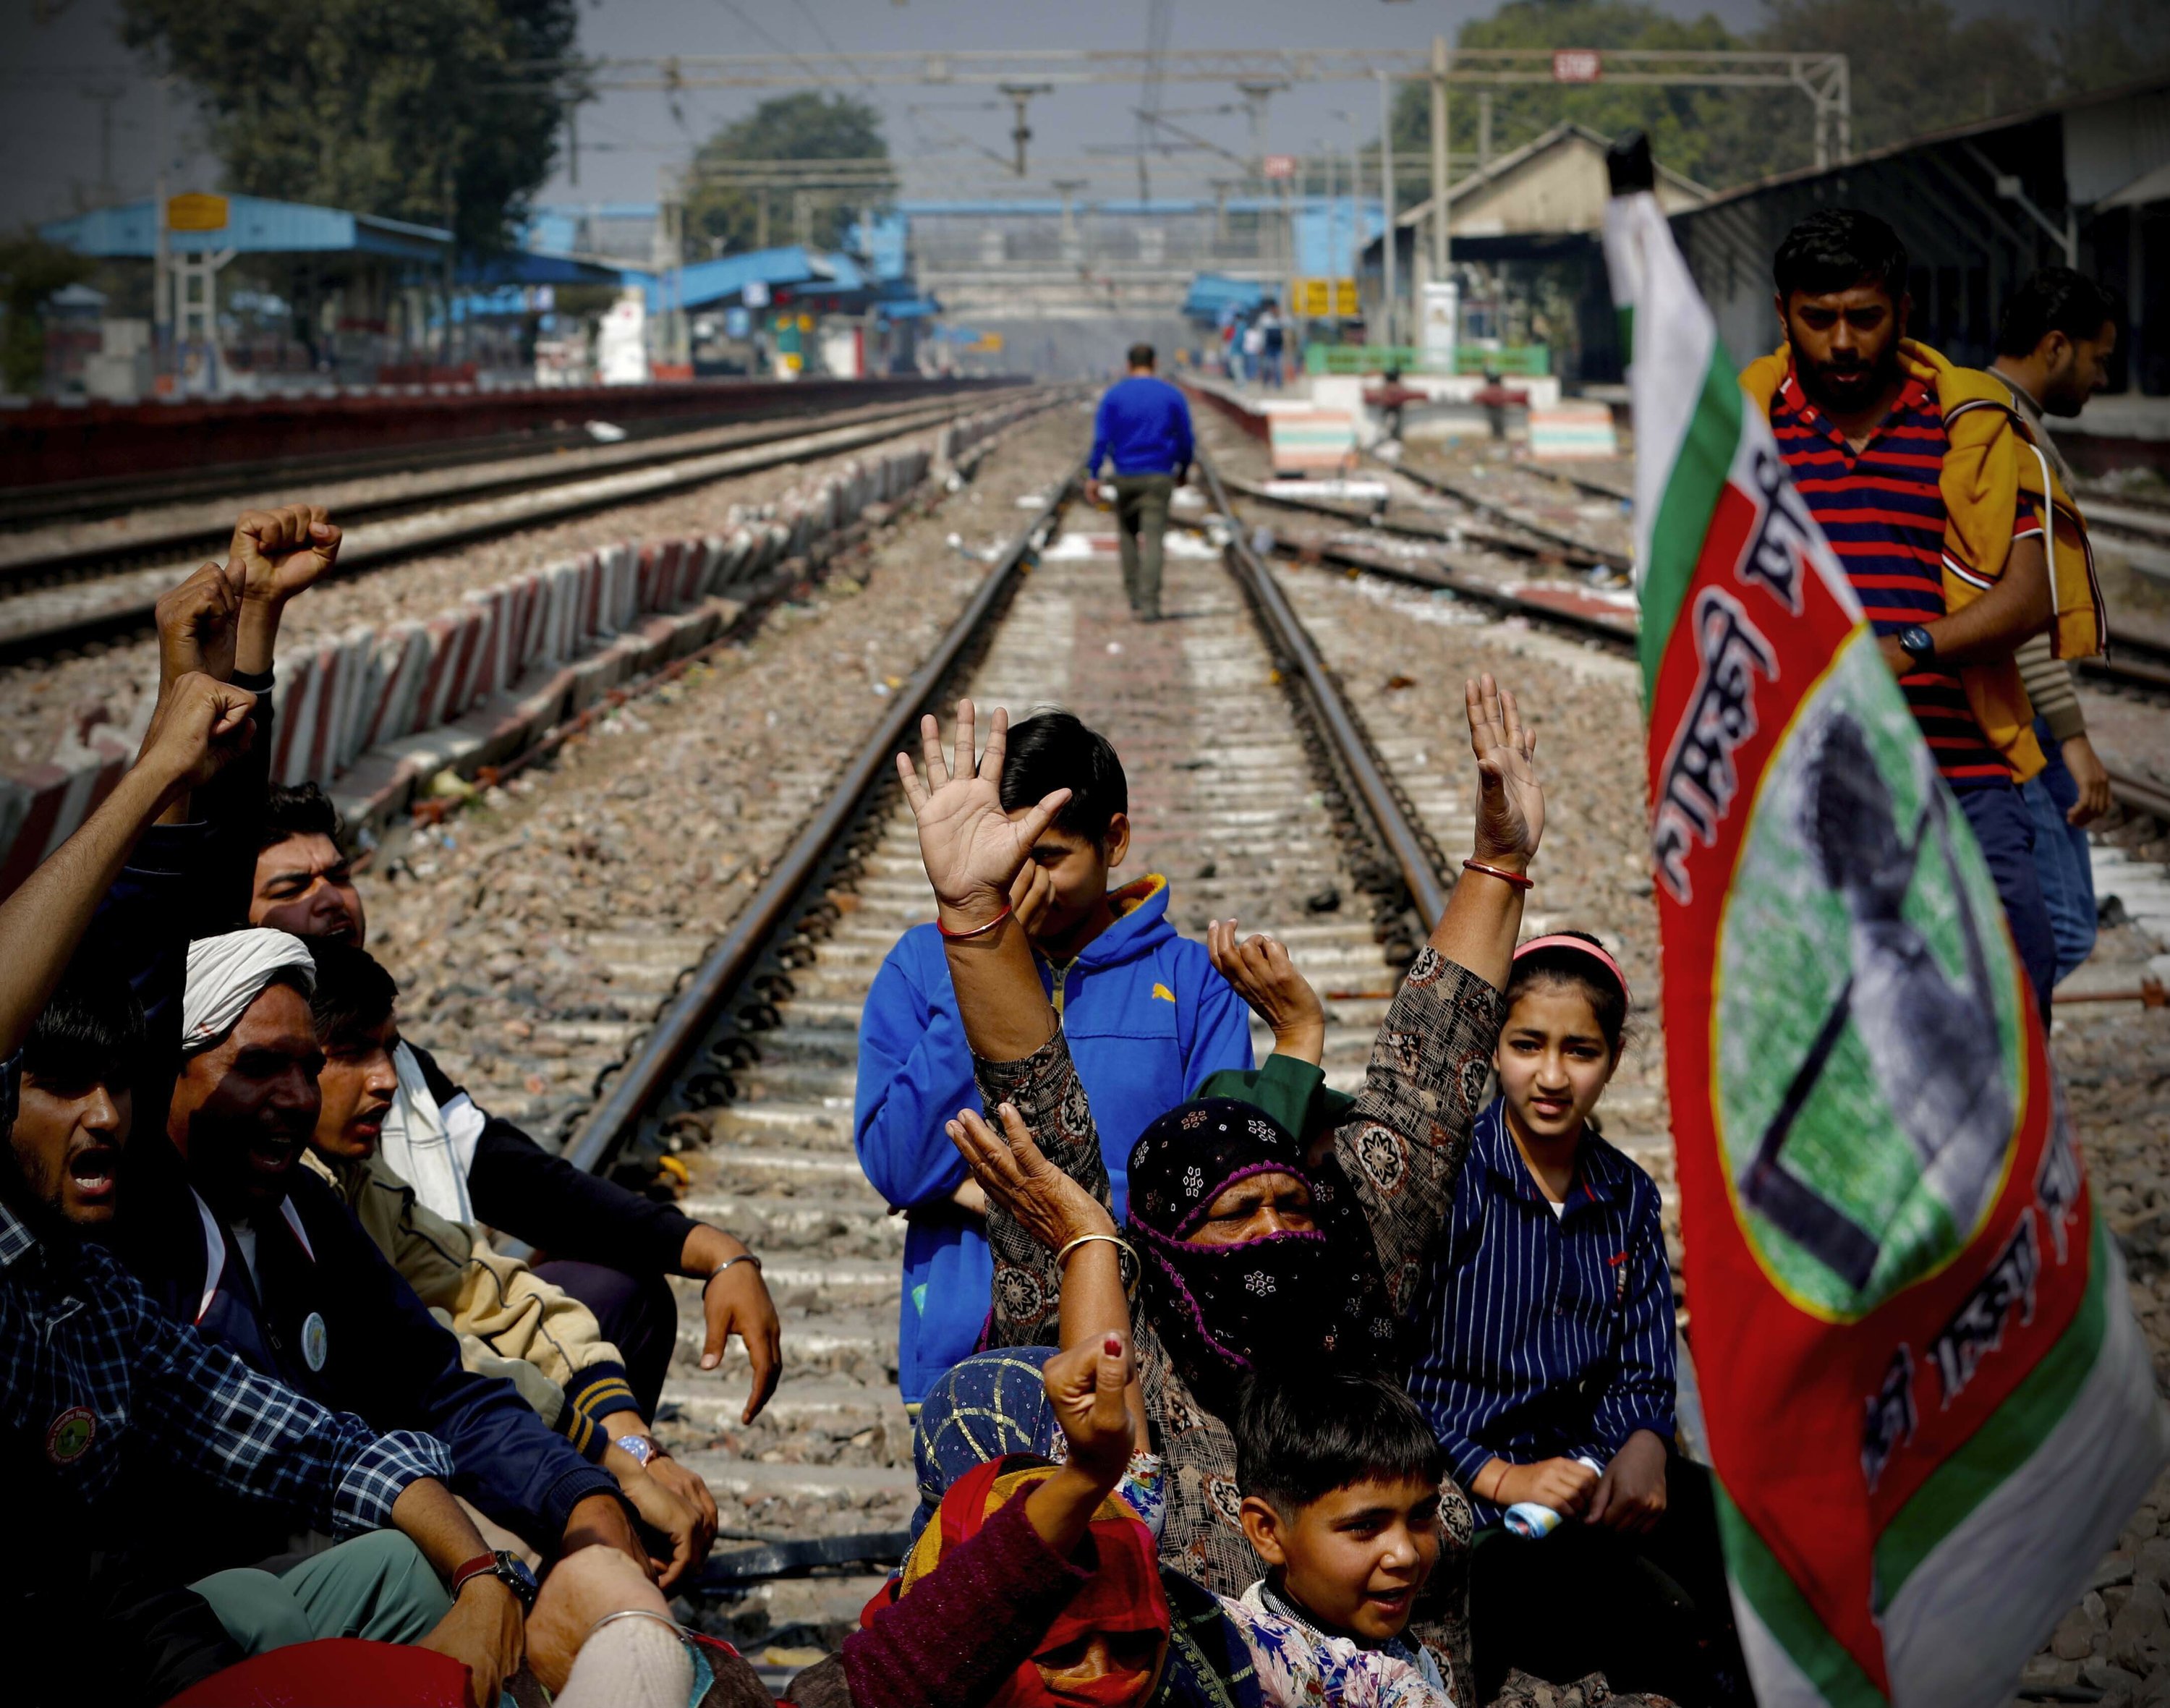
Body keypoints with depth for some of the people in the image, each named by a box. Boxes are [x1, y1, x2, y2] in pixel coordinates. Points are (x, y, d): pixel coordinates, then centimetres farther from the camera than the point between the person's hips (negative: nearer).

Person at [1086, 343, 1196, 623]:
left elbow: (1101, 439, -7)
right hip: (1159, 477, -1)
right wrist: (1183, 470, 20)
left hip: (1126, 476, 1)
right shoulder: (1172, 396, 2)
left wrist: (1093, 476, -6)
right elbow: (1186, 440, 5)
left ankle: (1135, 596, 17)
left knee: (1128, 532, 19)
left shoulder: (1113, 396, 0)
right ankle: (1149, 604, -16)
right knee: (1153, 538, -5)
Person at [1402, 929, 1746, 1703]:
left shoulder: (1627, 1197, 11)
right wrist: (1499, 1478, -19)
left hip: (1574, 1473, 5)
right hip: (1453, 1488, -5)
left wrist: (1643, 1447, -11)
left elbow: (1642, 1377, 12)